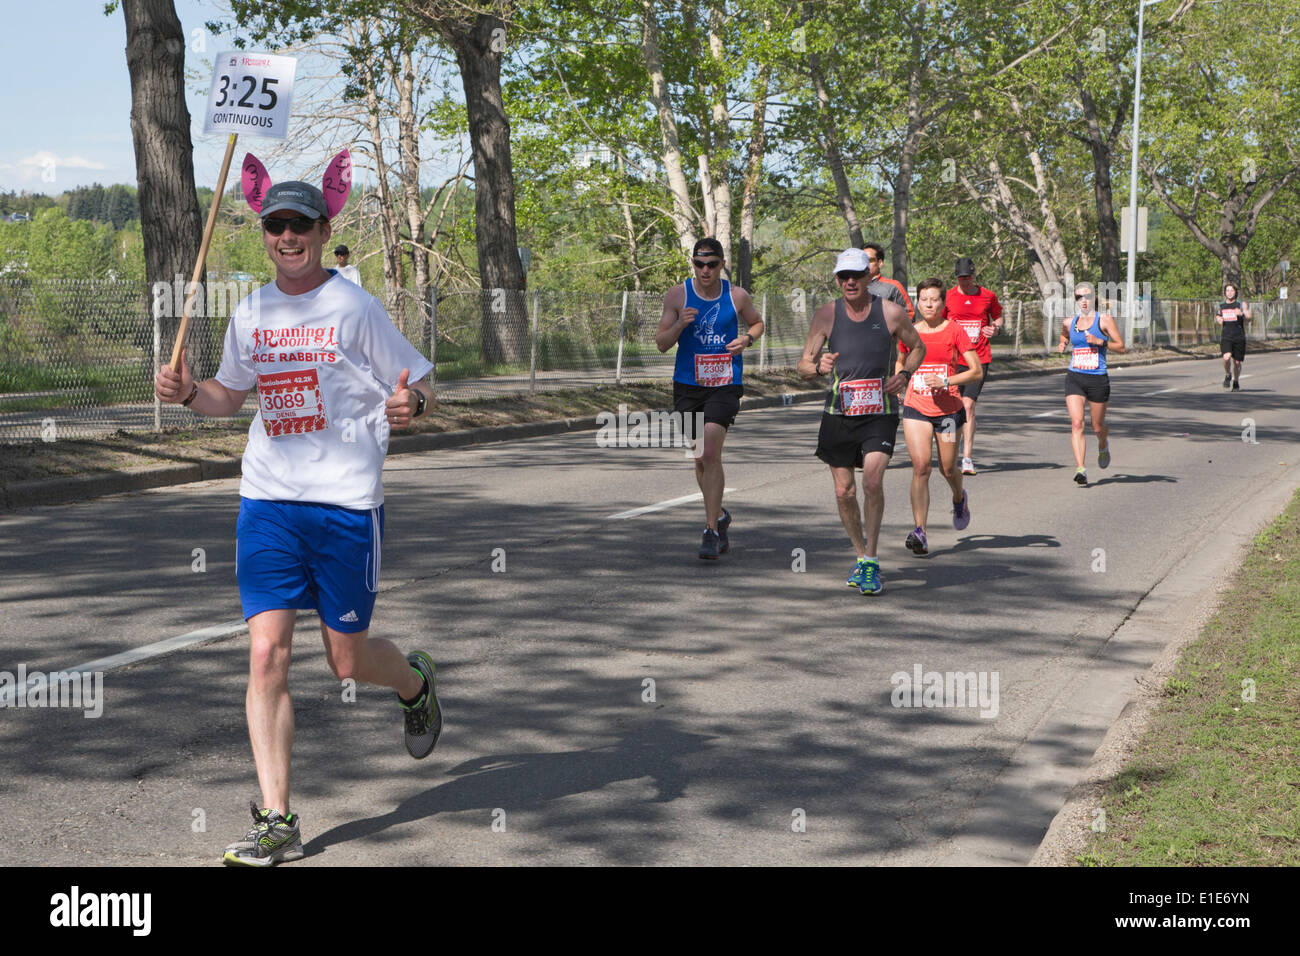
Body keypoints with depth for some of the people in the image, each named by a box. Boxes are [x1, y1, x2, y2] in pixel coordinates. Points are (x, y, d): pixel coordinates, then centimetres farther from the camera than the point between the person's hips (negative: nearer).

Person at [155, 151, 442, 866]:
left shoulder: (353, 308, -5)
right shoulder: (250, 315, 9)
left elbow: (416, 381, -1)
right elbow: (229, 396, 23)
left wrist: (408, 403, -24)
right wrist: (187, 393, 2)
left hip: (347, 503, -4)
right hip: (267, 501, 4)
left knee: (347, 659, 6)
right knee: (266, 653, -7)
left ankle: (416, 682, 43)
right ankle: (276, 823, -2)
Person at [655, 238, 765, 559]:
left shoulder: (737, 296, -1)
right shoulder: (677, 295, -2)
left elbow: (757, 322, 18)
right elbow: (661, 343, 0)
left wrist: (748, 339, -3)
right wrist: (679, 325, -20)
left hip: (724, 385, -2)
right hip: (688, 385, 2)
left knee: (711, 454, -16)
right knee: (700, 459, 11)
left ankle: (711, 531, -11)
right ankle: (719, 516, 36)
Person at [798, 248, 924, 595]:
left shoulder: (891, 313, -2)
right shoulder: (826, 314, 0)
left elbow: (918, 347, 15)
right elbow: (803, 367, 0)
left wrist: (904, 374, -3)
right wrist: (818, 367, -23)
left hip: (880, 413, -2)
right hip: (838, 413, 2)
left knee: (873, 481, -20)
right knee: (844, 492, 5)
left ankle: (871, 563, -11)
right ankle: (861, 557, 27)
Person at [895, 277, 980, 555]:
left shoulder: (955, 331, -4)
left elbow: (977, 371, -7)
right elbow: (901, 362, 26)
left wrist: (945, 382, -18)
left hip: (948, 409, -1)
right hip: (916, 408, 1)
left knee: (948, 469, 11)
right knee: (921, 466, -15)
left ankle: (959, 498, 48)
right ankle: (919, 532, -17)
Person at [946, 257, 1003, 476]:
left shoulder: (988, 296, 5)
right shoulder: (948, 296, 4)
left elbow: (998, 317, 19)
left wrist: (995, 328, -2)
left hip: (979, 358, -1)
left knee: (968, 405, -11)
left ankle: (967, 458, -11)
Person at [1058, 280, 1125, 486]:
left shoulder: (1104, 320, -2)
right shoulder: (1069, 323, 9)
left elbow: (1121, 347, -3)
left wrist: (1101, 341, -17)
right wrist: (1062, 346, 9)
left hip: (1098, 379, -2)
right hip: (1074, 378, 2)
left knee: (1098, 427, 10)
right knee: (1076, 423, -16)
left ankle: (1103, 445, 47)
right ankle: (1080, 469, -21)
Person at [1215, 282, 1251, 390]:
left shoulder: (1241, 305, 4)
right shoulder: (1220, 306, 11)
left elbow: (1248, 319, -4)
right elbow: (1217, 317, 25)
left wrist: (1242, 314, -24)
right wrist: (1219, 320, 1)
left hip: (1239, 337, -1)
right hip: (1226, 337, 1)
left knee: (1237, 361, 5)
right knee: (1226, 357, -23)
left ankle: (1236, 382, 26)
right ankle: (1228, 375, 5)